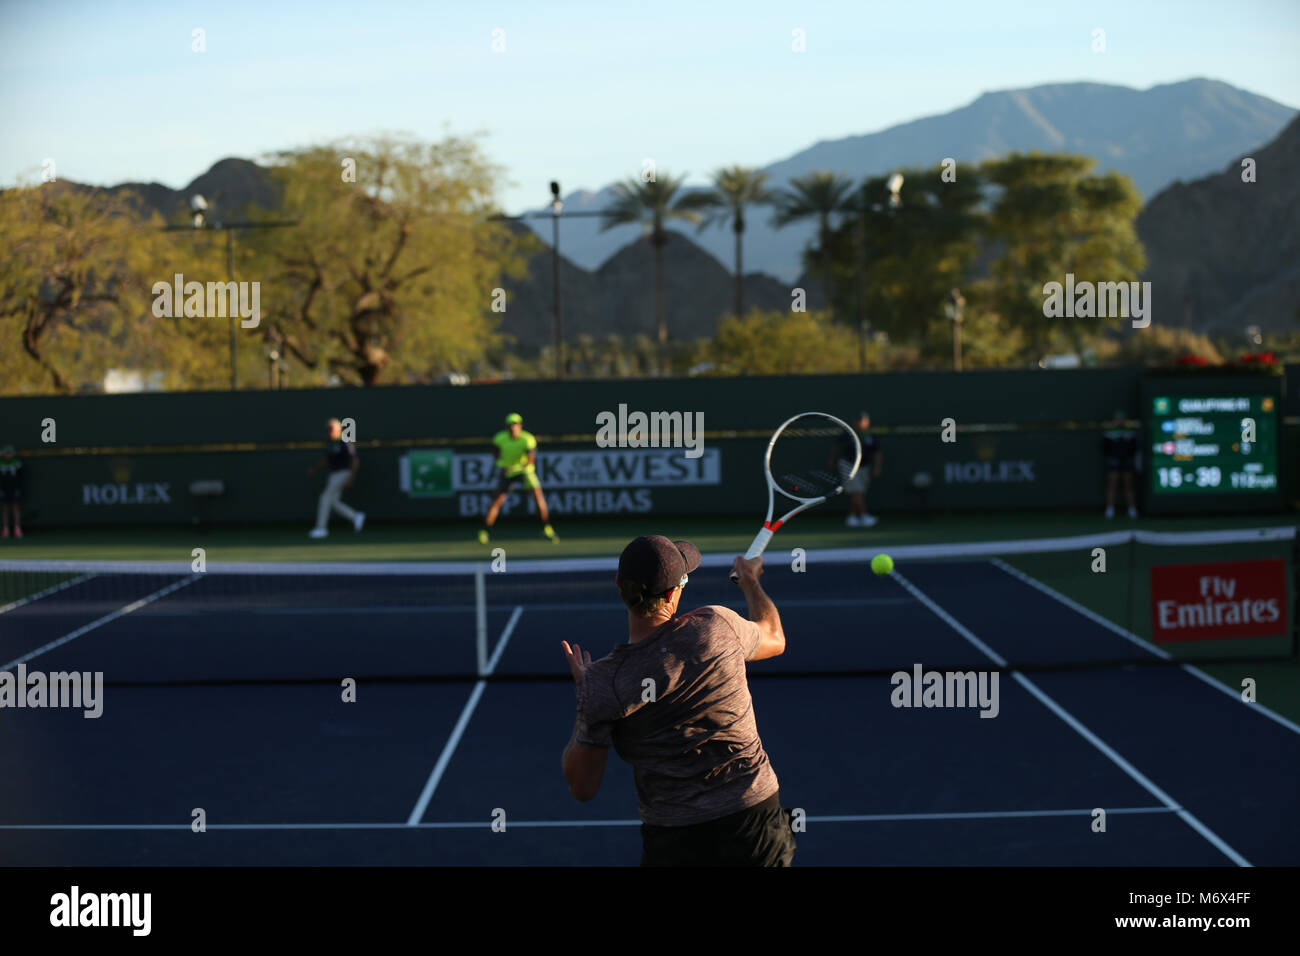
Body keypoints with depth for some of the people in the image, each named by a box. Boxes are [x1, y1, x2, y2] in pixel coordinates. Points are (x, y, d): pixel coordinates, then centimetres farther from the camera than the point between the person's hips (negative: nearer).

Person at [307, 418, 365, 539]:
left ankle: (321, 528, -4)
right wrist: (314, 469, 6)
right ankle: (356, 517, 18)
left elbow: (355, 461, -17)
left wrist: (351, 478, -23)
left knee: (325, 498, -10)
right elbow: (325, 460, 20)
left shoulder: (346, 442, -15)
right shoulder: (329, 443, 9)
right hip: (333, 474, 9)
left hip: (343, 473, -9)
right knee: (333, 502, 7)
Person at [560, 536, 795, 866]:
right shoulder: (716, 626, -10)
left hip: (673, 842, -2)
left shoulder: (600, 682, -13)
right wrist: (750, 582, 36)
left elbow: (582, 786, -1)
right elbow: (775, 639, 16)